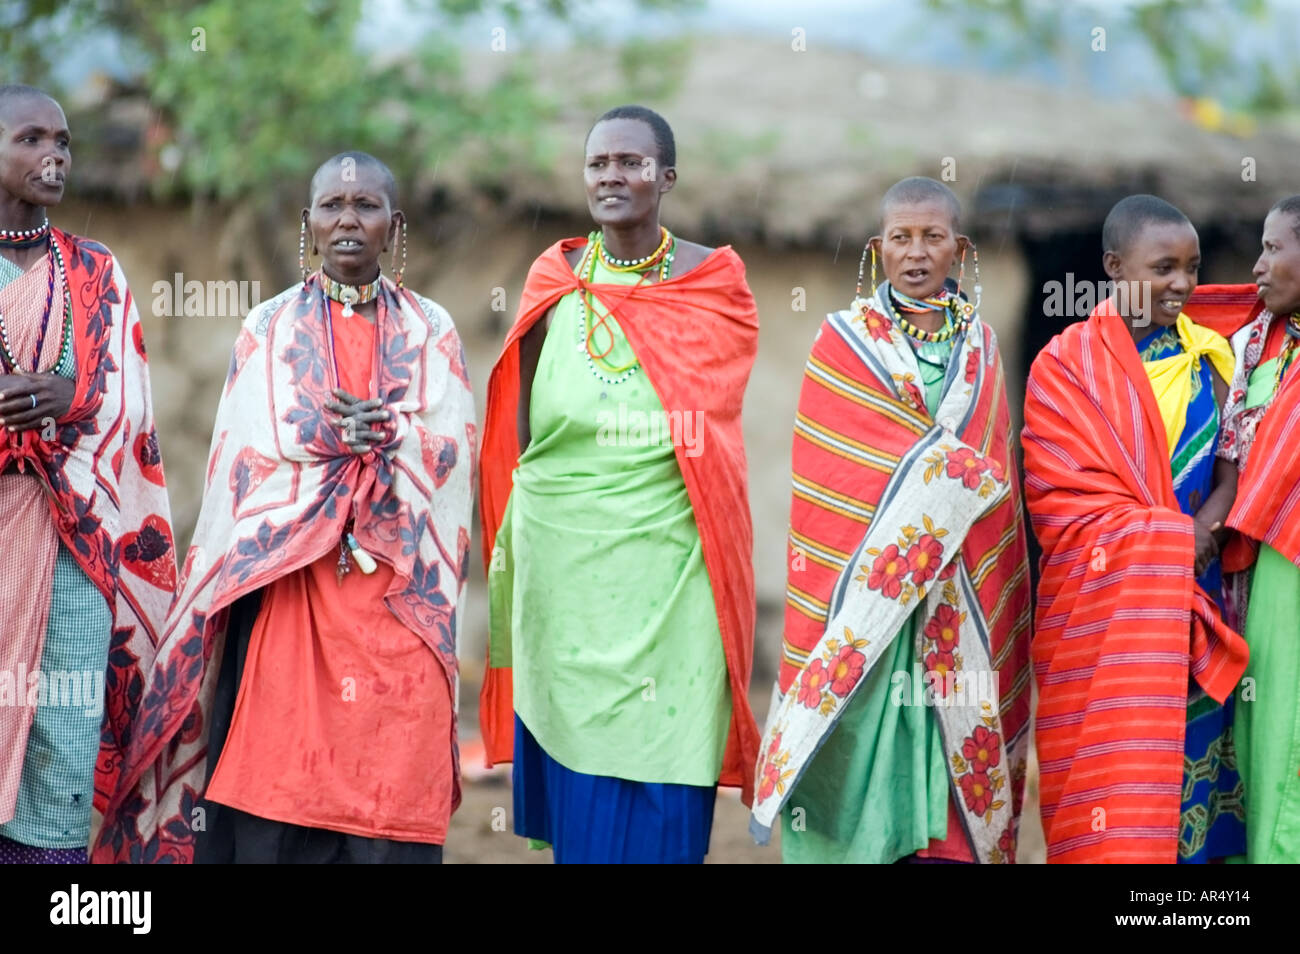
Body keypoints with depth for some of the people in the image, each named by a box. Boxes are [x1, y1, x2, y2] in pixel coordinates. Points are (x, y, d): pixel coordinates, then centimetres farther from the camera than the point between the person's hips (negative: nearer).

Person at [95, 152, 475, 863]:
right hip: (286, 591, 0)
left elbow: (452, 451, 0)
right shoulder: (269, 329, 10)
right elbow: (247, 456, 0)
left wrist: (385, 434, -17)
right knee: (279, 778, -7)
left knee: (391, 797, -6)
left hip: (399, 598, 0)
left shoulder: (430, 332, 11)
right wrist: (339, 435, -13)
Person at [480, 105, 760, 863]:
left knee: (657, 770, -1)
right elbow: (520, 429, 8)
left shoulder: (714, 282, 1)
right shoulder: (555, 283, 5)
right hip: (562, 558, 2)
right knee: (573, 768, 7)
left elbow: (720, 429, 6)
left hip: (666, 563, -1)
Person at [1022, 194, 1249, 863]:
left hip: (1193, 593, 4)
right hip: (1097, 595, -3)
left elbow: (1235, 464, 7)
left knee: (1185, 752, 3)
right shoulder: (1067, 363, -2)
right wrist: (1169, 532, -16)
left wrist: (1206, 527, -14)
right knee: (1106, 759, -6)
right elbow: (1059, 488, -8)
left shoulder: (1209, 356, 10)